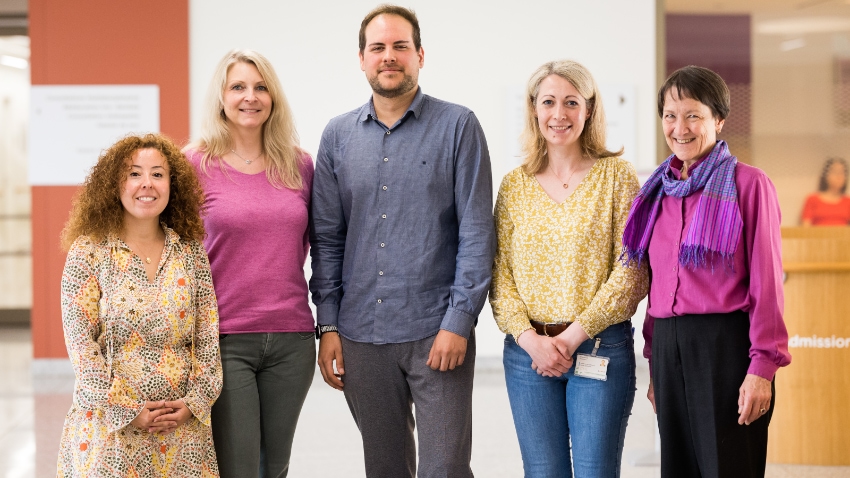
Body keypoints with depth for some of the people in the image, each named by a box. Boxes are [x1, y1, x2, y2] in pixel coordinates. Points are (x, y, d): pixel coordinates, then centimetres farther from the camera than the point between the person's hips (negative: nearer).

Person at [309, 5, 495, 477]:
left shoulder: (458, 127, -1)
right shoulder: (339, 136, 9)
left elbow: (476, 233, -5)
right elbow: (327, 238, 10)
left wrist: (459, 321, -12)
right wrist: (328, 324, 3)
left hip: (436, 332, -3)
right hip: (361, 335, 3)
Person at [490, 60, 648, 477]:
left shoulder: (616, 176, 0)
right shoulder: (515, 185, 9)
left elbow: (632, 271, -6)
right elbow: (500, 274, 5)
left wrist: (574, 335, -11)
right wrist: (529, 339, -9)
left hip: (600, 348, -3)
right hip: (527, 350, 3)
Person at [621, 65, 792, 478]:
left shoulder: (748, 184, -5)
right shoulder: (659, 190, 13)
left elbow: (766, 282, -8)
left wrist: (763, 366, -13)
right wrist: (655, 364, 16)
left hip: (725, 345, -6)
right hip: (669, 347, 6)